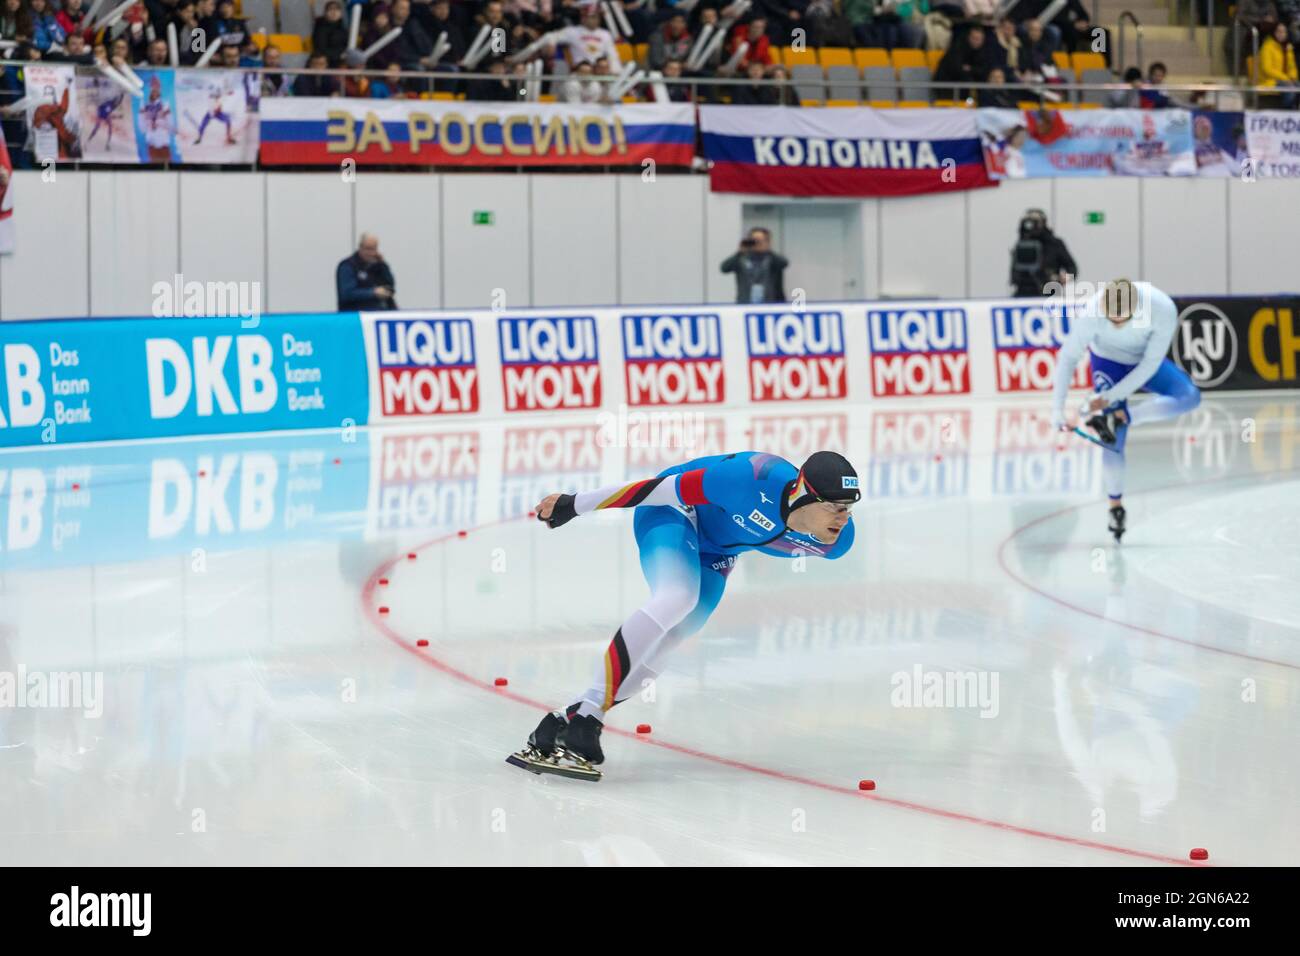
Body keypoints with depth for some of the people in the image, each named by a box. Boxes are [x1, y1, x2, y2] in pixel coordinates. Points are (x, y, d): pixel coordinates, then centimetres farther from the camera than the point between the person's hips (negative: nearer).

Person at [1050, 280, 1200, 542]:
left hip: (1145, 363, 2)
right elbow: (1068, 358, -22)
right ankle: (1116, 506, 9)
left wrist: (1110, 397, -27)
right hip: (1109, 363, -2)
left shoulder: (1163, 309, -36)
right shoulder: (1090, 315, -36)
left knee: (1189, 396, -22)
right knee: (1113, 441, -9)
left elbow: (1150, 365, -26)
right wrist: (1057, 409, -24)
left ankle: (1119, 418, -19)